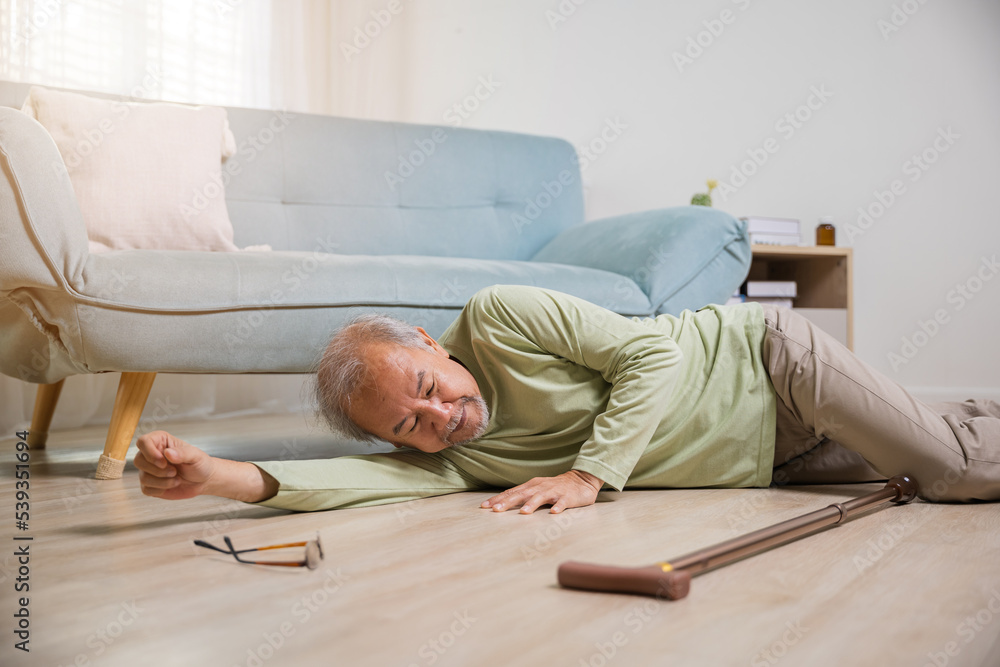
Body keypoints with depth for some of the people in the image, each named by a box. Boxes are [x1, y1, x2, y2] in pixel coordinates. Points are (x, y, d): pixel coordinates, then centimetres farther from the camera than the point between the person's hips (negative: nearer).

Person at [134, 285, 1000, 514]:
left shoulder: (501, 315, -25)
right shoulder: (449, 457, -12)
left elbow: (651, 352, -23)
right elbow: (366, 478, -29)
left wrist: (591, 474, -31)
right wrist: (219, 476, -39)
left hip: (757, 358, -4)